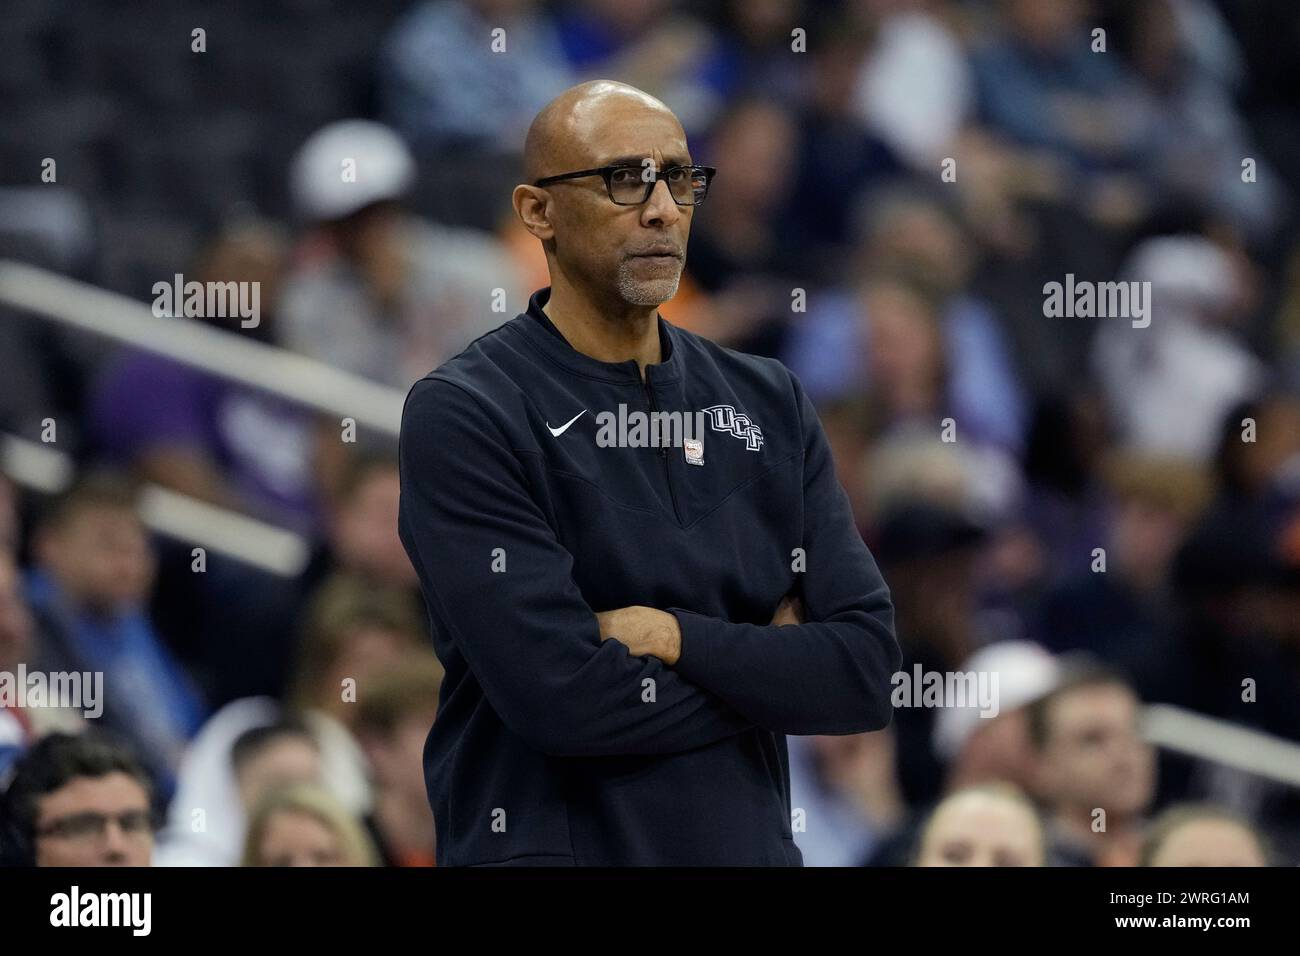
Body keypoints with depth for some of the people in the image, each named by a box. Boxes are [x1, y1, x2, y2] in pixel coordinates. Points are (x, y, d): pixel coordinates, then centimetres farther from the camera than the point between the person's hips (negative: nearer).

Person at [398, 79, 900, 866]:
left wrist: (679, 640, -15)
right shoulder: (462, 416, -9)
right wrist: (772, 671, -6)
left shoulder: (770, 406, 6)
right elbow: (562, 696, -18)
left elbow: (867, 672, -2)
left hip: (749, 843, 4)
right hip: (549, 845, -4)